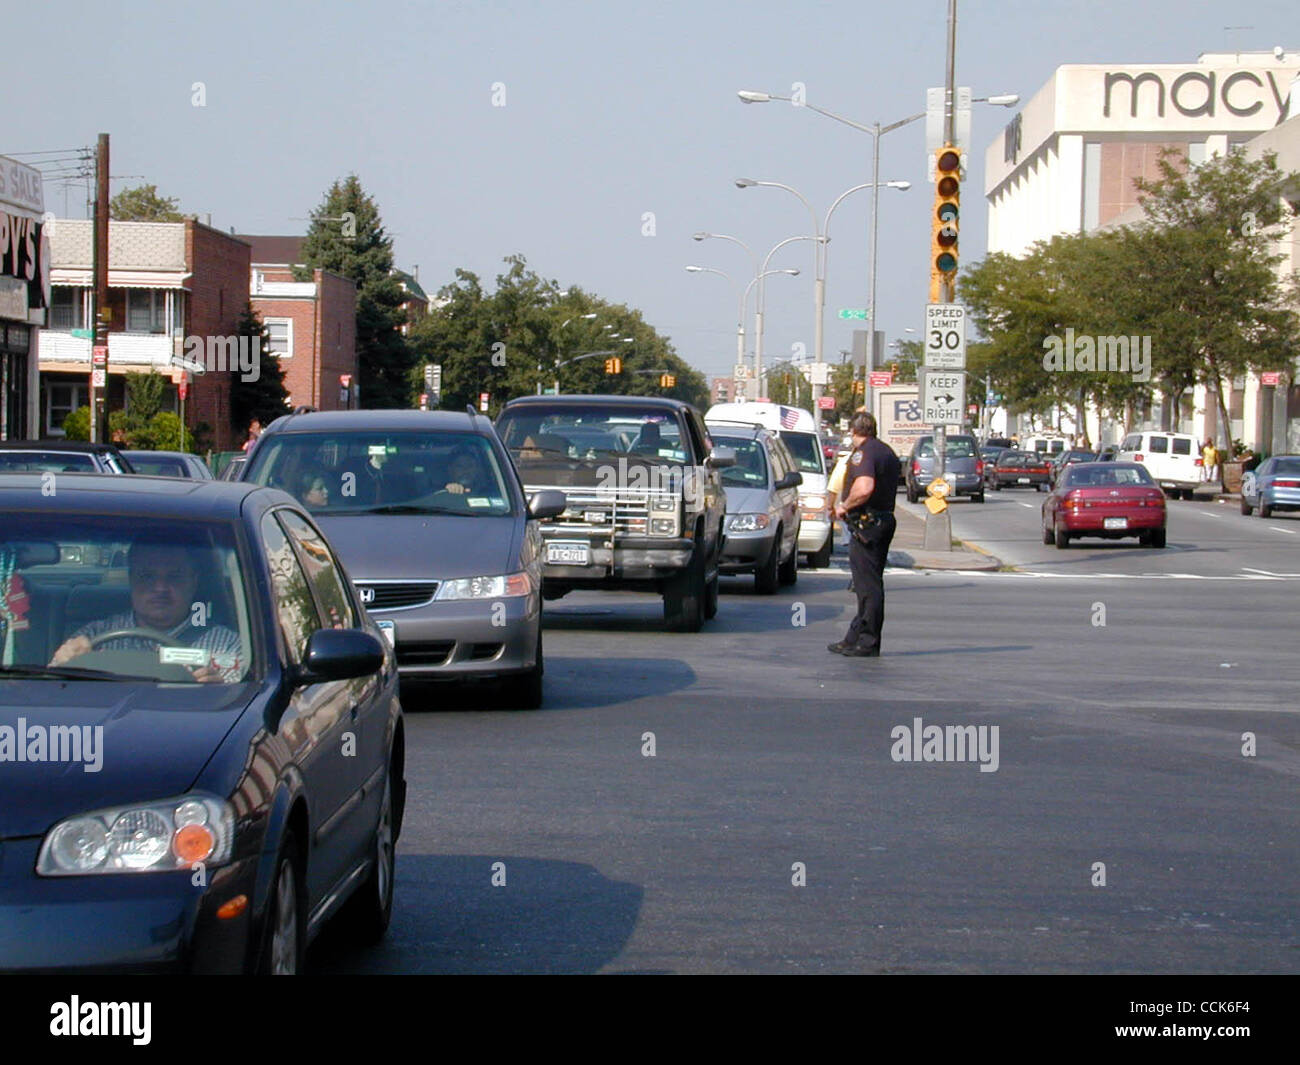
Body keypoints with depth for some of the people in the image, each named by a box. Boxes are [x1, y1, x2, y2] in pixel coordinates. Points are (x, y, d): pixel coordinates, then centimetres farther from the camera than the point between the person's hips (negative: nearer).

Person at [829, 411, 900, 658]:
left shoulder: (863, 453, -14)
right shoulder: (887, 452, 16)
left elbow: (864, 489, -29)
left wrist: (845, 506, -13)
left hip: (866, 523, -10)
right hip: (886, 519, 10)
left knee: (868, 586, -6)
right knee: (871, 584, 13)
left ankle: (867, 644, -4)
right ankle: (855, 639, 20)